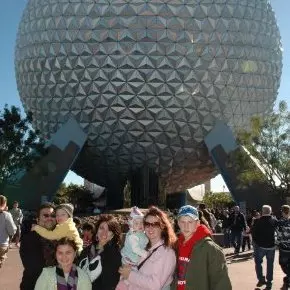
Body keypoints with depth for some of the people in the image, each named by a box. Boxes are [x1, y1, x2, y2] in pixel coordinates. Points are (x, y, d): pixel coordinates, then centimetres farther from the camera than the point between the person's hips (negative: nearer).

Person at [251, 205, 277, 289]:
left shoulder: (257, 221, -12)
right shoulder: (274, 221, -5)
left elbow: (253, 233, -6)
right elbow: (277, 231, 6)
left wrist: (255, 242, 7)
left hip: (260, 245, -2)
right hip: (271, 245, 2)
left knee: (258, 262, 16)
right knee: (270, 264, 13)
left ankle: (261, 279, 7)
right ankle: (269, 282, 16)